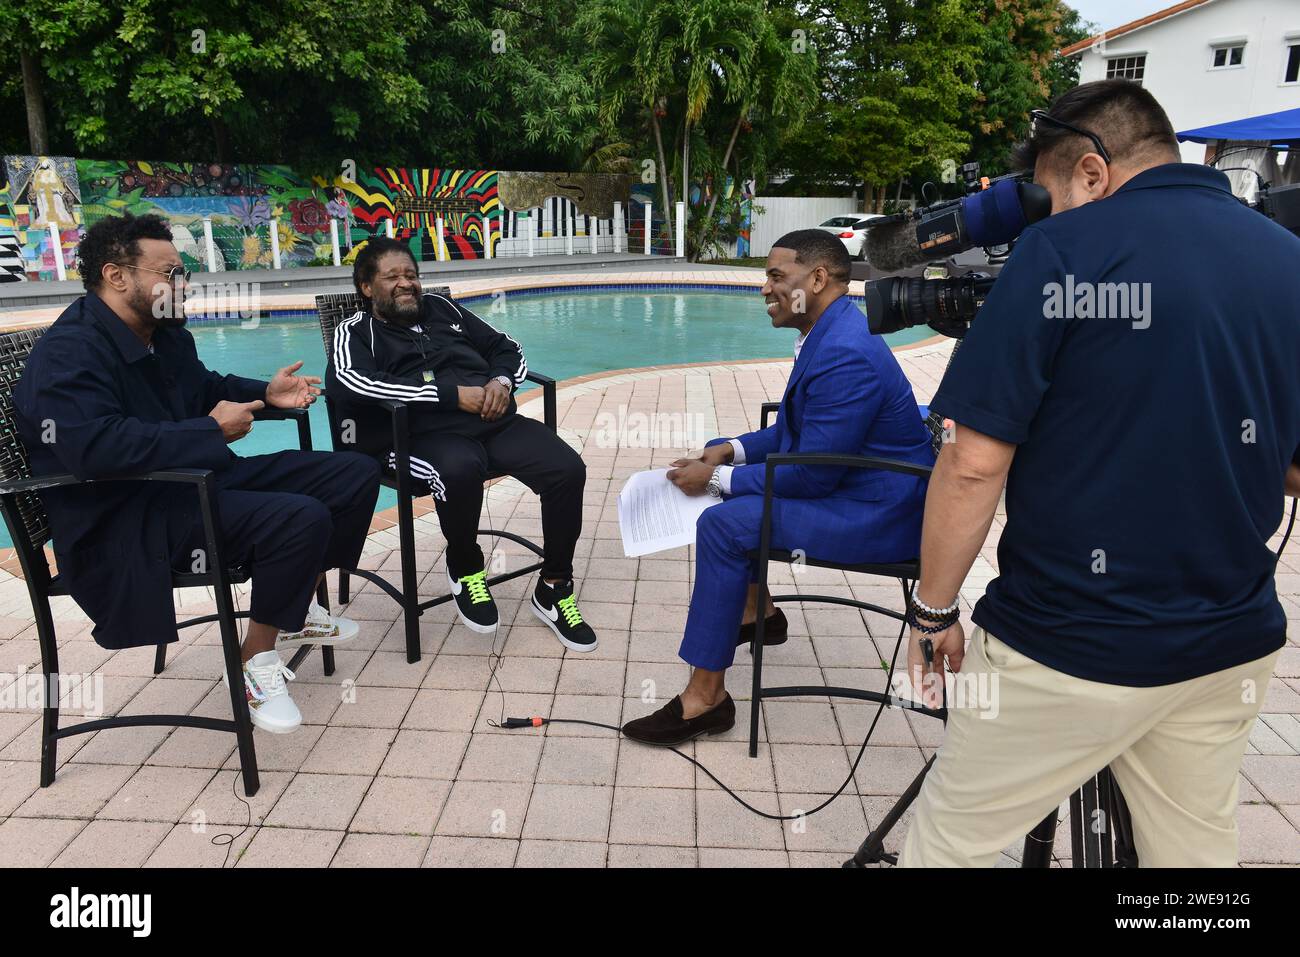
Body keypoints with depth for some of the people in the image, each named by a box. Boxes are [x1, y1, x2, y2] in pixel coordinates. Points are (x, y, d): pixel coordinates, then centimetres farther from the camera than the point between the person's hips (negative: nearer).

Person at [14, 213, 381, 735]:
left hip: (197, 479, 10)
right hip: (126, 521, -10)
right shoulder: (69, 351, -16)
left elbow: (204, 387, 31)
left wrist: (266, 392, 11)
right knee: (301, 519, -34)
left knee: (356, 474, 5)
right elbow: (92, 446, -32)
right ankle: (257, 660, -10)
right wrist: (210, 431, -25)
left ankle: (295, 607, 19)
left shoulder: (166, 334, 12)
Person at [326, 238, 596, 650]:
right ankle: (465, 570, -9)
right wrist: (452, 394, -17)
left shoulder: (442, 309, 23)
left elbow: (506, 348, 27)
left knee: (567, 469, -20)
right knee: (460, 469, -40)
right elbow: (349, 383, -13)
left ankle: (553, 589, -3)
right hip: (424, 435, -4)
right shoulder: (357, 332, 10)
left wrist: (501, 381, 0)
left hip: (495, 423, 5)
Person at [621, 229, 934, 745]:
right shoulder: (828, 332, 6)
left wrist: (717, 478, -18)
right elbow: (792, 430, 15)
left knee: (724, 525, -22)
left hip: (873, 512, -11)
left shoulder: (846, 355, -26)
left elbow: (811, 475, -26)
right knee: (724, 466, 16)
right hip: (848, 480, 11)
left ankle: (705, 697, -12)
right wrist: (731, 450, -1)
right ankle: (754, 611, 27)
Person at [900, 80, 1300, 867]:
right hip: (1234, 645, 7)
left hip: (1069, 648, -6)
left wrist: (934, 611, -5)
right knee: (1196, 847, 23)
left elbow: (975, 464, -17)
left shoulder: (1067, 247, -12)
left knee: (953, 838, 13)